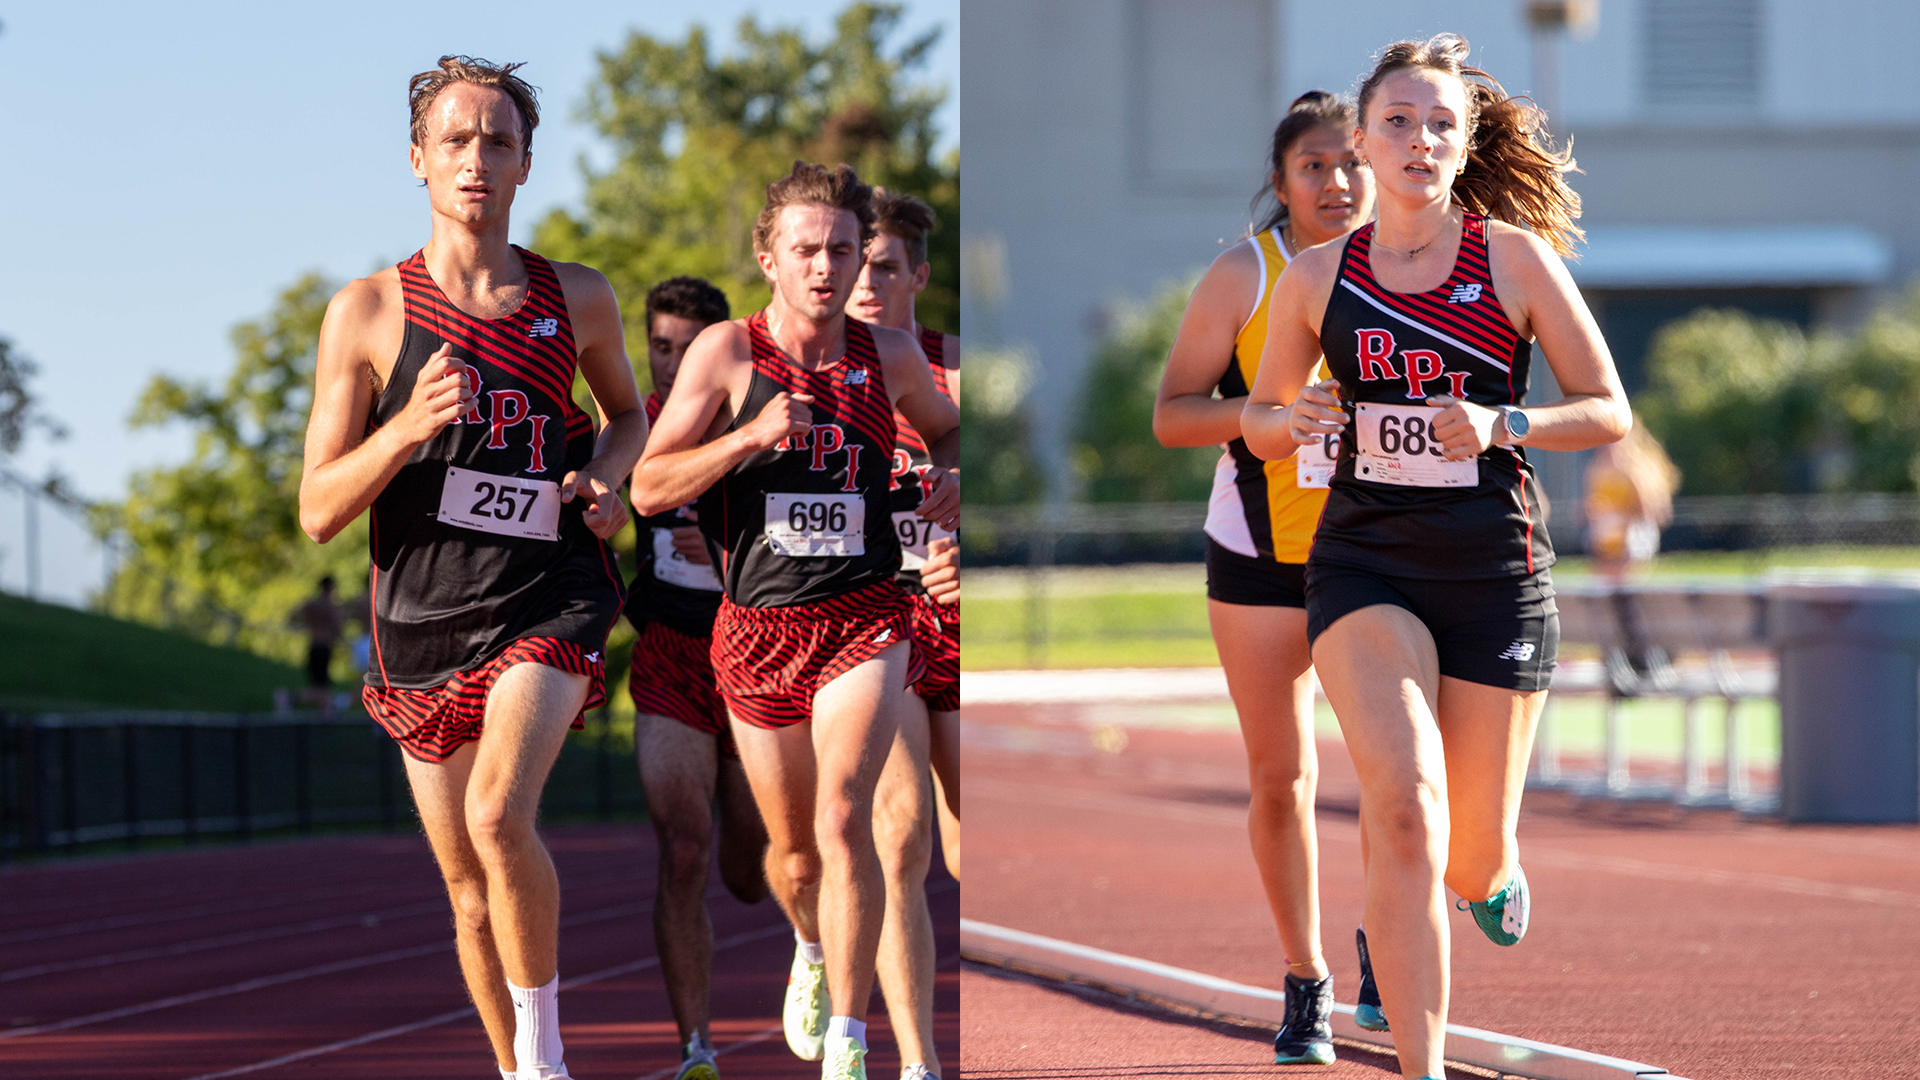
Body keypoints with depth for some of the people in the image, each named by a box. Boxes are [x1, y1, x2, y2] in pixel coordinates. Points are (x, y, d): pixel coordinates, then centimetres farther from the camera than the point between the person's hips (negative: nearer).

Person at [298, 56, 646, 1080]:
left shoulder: (579, 299, 4)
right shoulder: (369, 312, -1)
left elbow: (627, 409, 26)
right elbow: (318, 511, -2)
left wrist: (605, 478, 3)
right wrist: (408, 428, -19)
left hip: (549, 602, -1)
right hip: (422, 624, 1)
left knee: (499, 816, -27)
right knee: (470, 895, 8)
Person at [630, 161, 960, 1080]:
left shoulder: (889, 356, 3)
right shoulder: (726, 352, -4)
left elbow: (948, 425, 25)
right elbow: (647, 489, -8)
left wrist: (949, 474, 2)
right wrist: (751, 434, -21)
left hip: (863, 623, 0)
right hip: (760, 630, 0)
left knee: (842, 818, -20)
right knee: (793, 849, 12)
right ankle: (813, 954, 48)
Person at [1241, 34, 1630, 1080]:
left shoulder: (1517, 258, -2)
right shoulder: (1316, 277, 4)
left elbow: (1609, 410, 2)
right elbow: (1260, 419, 16)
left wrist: (1501, 425, -16)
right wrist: (1292, 421, -8)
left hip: (1493, 566, 0)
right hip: (1363, 559, 0)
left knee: (1472, 857, 7)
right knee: (1404, 806, -23)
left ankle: (1492, 873, 48)